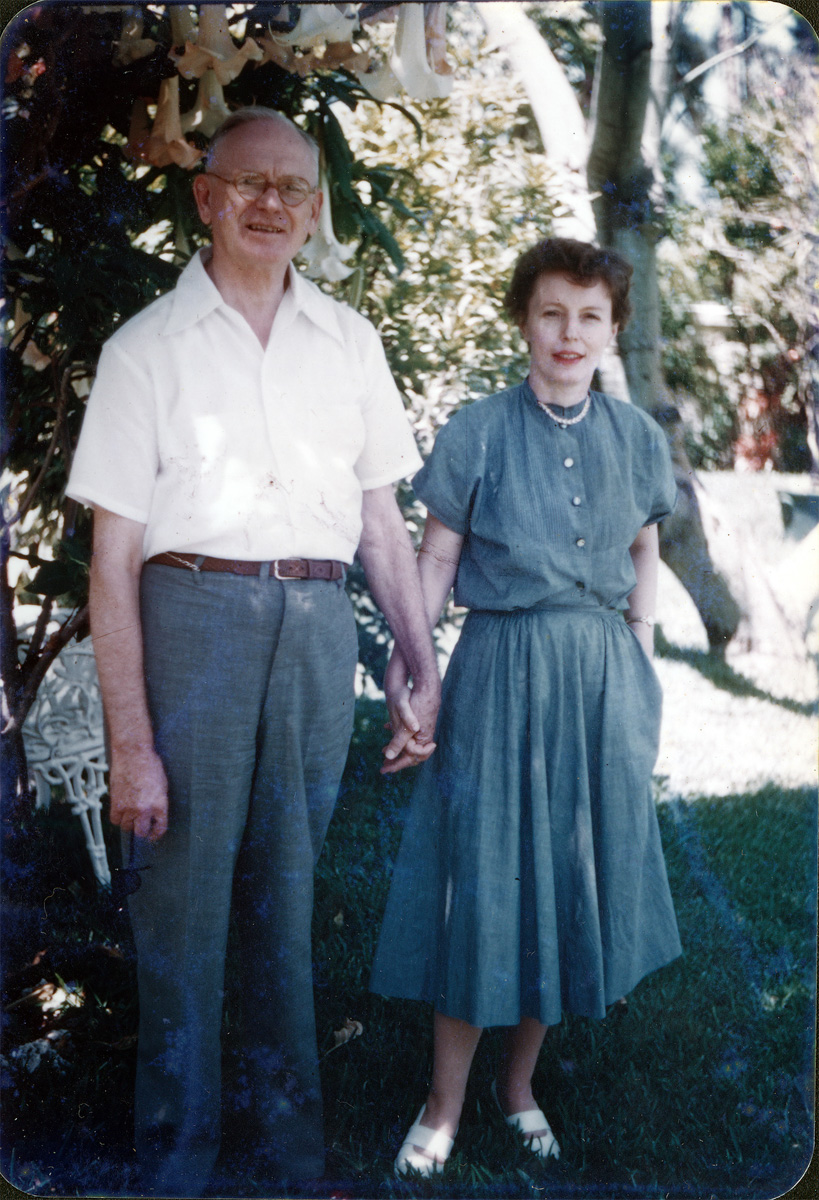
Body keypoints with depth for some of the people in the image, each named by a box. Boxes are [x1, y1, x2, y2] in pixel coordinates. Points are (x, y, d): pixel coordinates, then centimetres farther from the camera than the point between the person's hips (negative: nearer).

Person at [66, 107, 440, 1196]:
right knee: (184, 897, 0)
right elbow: (114, 558, -4)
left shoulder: (348, 341, 12)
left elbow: (381, 520, 16)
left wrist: (424, 667, 10)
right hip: (194, 616, -3)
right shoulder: (149, 347, 1)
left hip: (318, 625, 3)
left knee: (288, 898, 11)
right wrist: (131, 742, -10)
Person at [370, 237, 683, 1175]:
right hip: (502, 671, -3)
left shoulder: (636, 437, 5)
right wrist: (406, 658, -10)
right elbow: (436, 556, -2)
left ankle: (521, 1081, 28)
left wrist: (639, 667, 12)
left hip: (602, 676, 3)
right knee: (484, 876, 0)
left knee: (575, 872, 9)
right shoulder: (478, 431, -4)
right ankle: (445, 1106, 16)